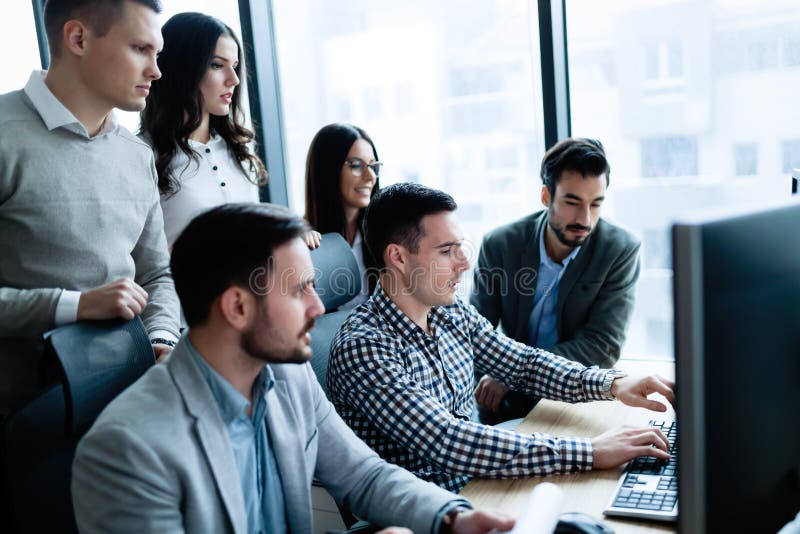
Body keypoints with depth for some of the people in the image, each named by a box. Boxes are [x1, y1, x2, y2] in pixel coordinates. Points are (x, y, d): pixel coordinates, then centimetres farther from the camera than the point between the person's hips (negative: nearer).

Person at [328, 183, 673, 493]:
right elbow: (448, 443, -31)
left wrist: (613, 384, -7)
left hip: (476, 482, 7)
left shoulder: (454, 314, 2)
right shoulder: (362, 347, -23)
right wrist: (589, 452, -31)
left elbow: (523, 363, 9)